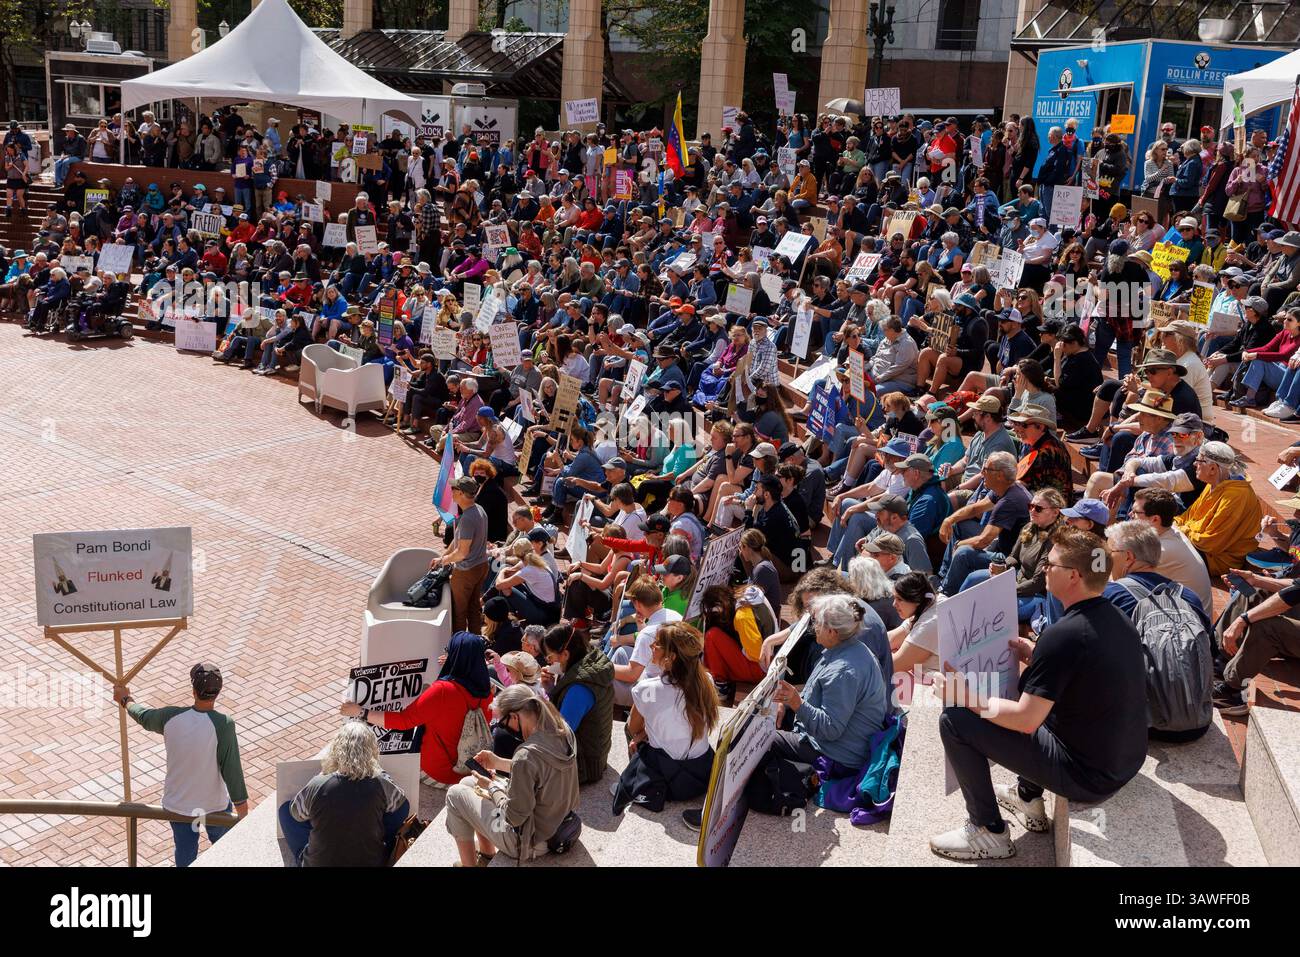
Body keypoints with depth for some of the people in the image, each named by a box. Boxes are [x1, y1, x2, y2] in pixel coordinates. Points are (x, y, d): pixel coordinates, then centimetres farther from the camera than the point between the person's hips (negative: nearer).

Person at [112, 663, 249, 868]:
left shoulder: (171, 717, -18)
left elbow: (144, 717, 4)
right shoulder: (223, 724, -28)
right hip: (215, 804, -2)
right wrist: (243, 810, -13)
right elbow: (231, 769, -24)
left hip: (178, 804, 2)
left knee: (185, 854, 22)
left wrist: (126, 700, 26)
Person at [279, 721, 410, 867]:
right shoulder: (381, 784, -19)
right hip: (373, 862, 0)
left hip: (316, 863, 0)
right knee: (402, 805, 15)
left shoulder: (316, 786, -20)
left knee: (286, 809, 16)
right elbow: (400, 803, 5)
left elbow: (296, 813, 3)